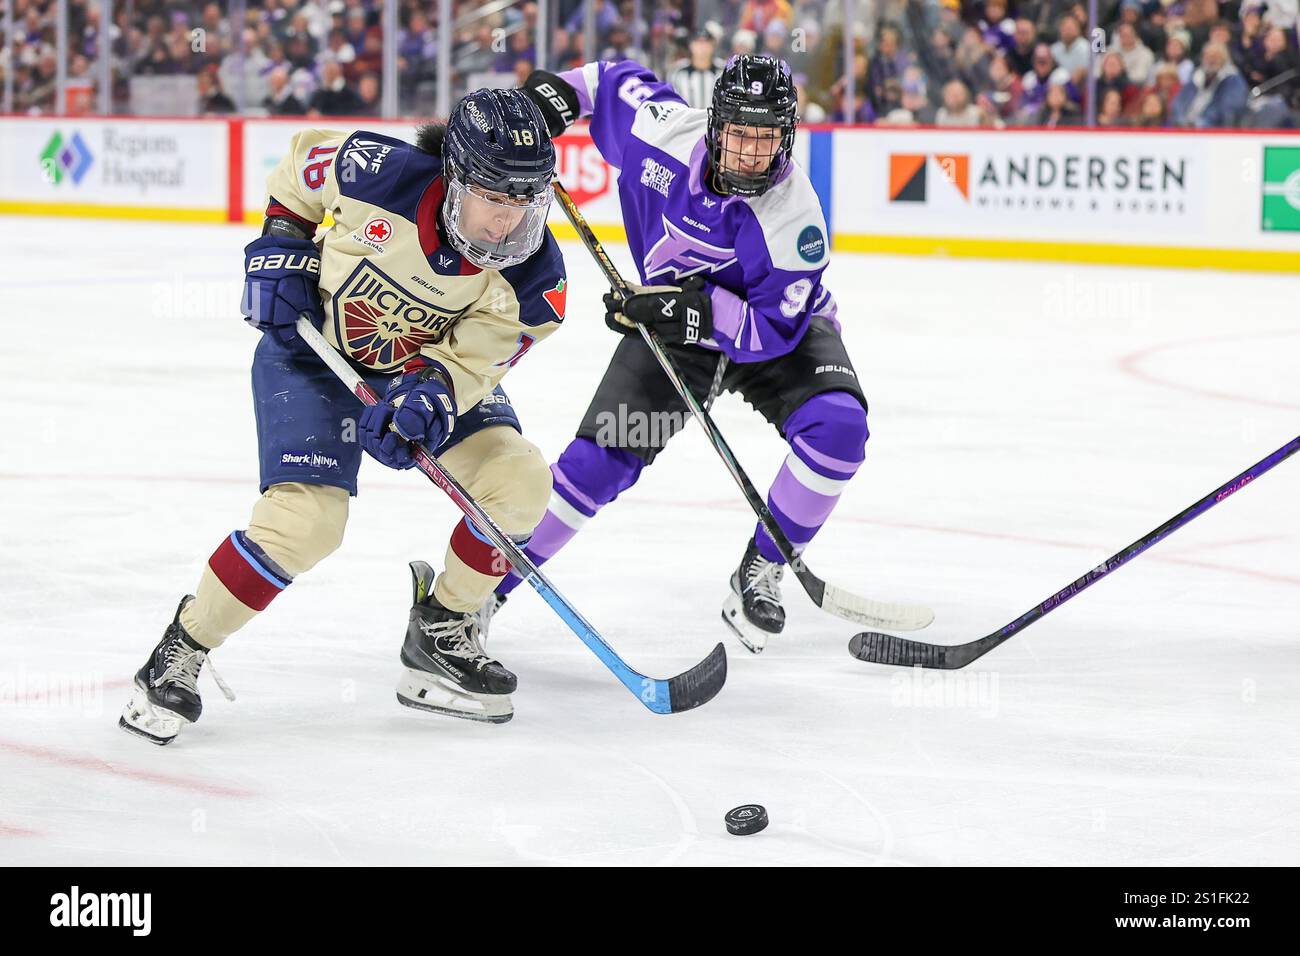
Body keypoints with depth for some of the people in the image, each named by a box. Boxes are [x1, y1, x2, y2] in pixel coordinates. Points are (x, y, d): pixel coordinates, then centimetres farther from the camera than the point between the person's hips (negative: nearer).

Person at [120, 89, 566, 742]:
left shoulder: (532, 276, -24)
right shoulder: (381, 172, -30)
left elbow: (468, 358, -21)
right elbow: (302, 161, -8)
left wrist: (430, 393, -41)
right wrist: (280, 247, -12)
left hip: (426, 365, 4)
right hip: (312, 347, -4)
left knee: (519, 480, -16)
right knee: (307, 520, -22)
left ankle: (439, 637, 4)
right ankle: (180, 653, -4)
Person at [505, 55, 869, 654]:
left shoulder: (793, 218, -31)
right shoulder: (664, 129, -24)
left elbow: (772, 331, -28)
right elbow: (617, 81, -1)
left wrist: (695, 308, -39)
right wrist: (555, 94, -14)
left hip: (781, 324, -1)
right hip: (673, 319, 1)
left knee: (837, 425, -28)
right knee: (601, 459, -12)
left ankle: (760, 573, -9)